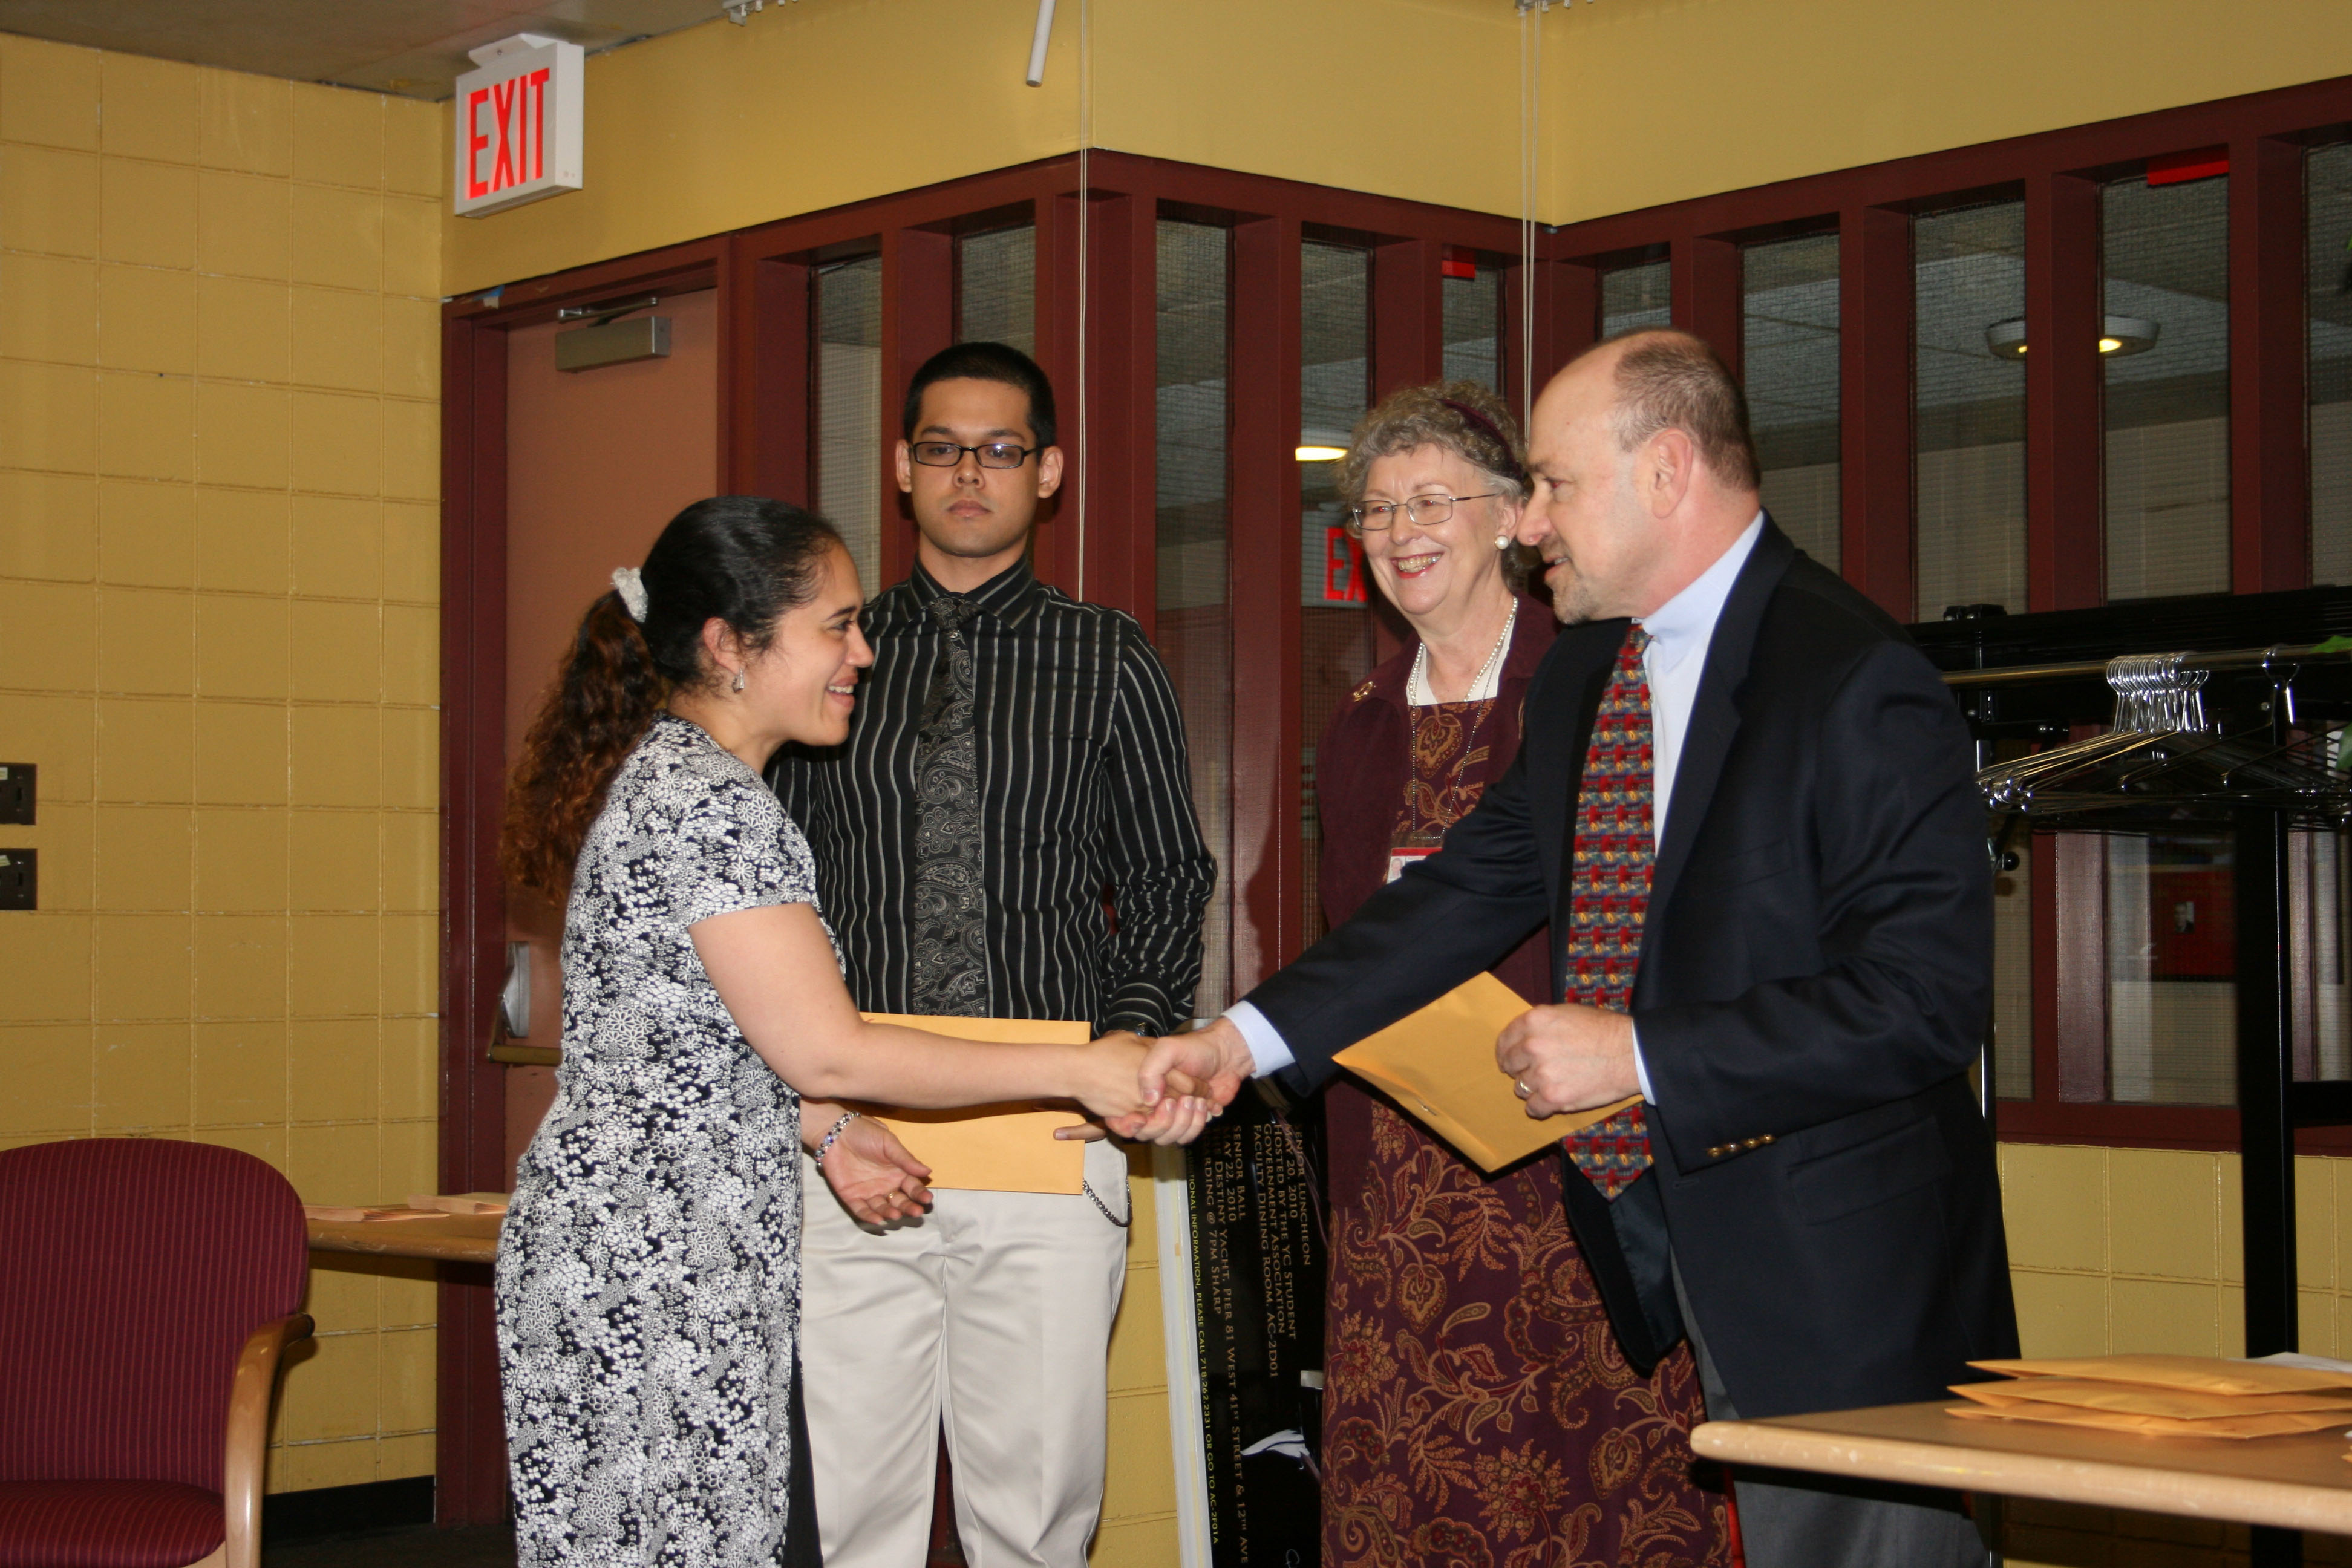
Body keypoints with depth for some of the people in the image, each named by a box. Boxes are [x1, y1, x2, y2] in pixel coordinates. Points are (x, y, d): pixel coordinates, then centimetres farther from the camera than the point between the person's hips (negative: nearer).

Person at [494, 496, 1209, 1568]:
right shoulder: (706, 802, -17)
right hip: (655, 1277, -10)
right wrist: (1078, 1071, -14)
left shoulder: (666, 774, 15)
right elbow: (826, 1050, -19)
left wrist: (823, 1130, 13)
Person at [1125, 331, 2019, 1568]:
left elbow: (1924, 998, -21)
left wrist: (1639, 1056, -22)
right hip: (1682, 1267, 7)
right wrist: (1248, 1036, 7)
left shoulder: (1855, 682, -16)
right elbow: (1472, 890, 15)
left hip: (1845, 1281, -7)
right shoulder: (1581, 679, 12)